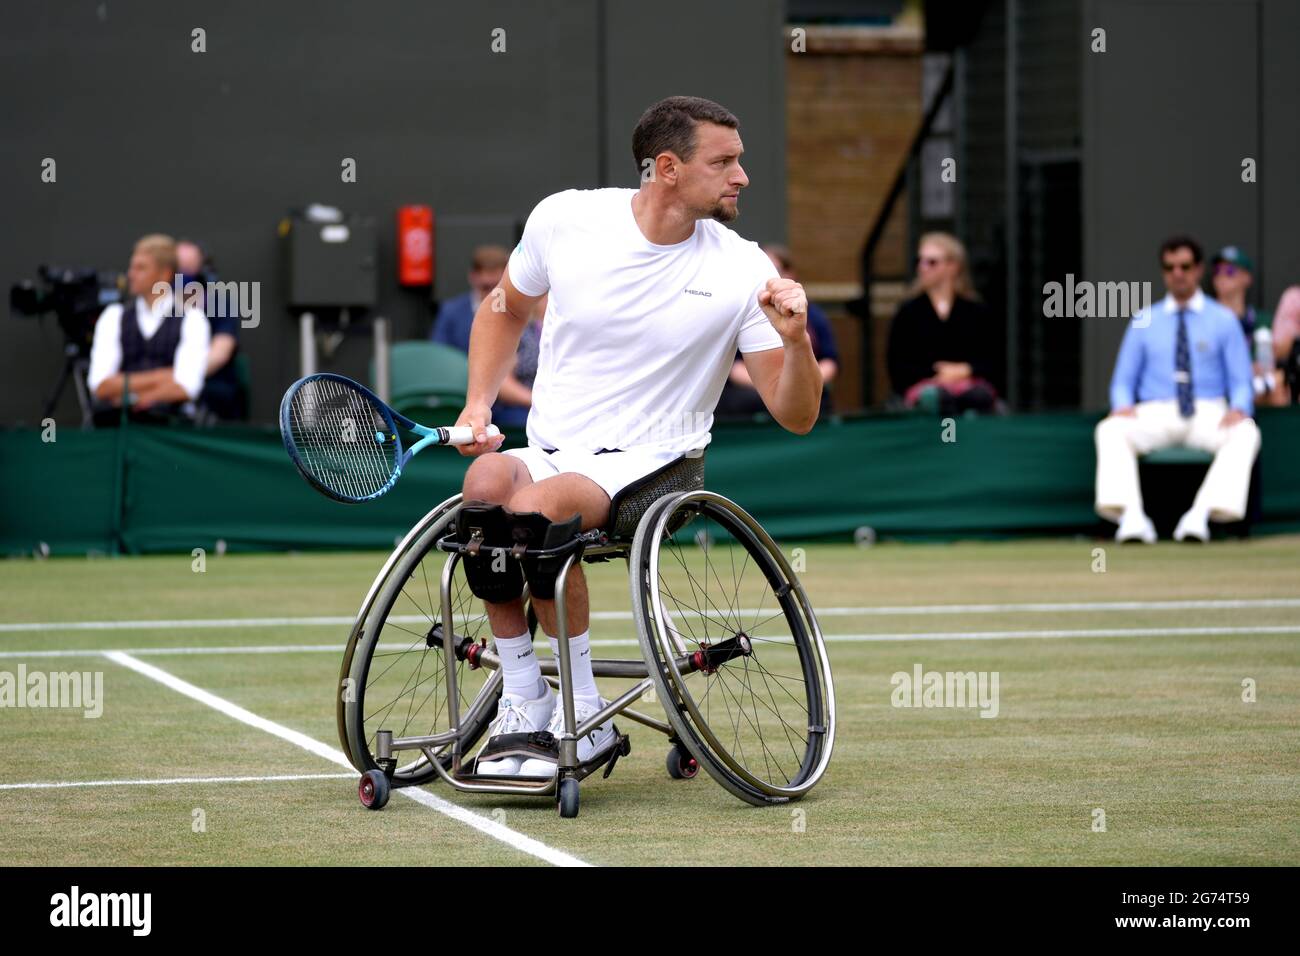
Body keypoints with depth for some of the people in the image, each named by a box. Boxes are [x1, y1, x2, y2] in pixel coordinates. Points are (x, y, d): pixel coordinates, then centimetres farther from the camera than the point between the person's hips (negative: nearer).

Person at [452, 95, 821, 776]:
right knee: (486, 480, -34)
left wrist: (796, 340, -20)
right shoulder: (564, 219, 0)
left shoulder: (742, 270, -4)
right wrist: (478, 405, 8)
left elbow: (795, 416, -1)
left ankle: (585, 719, -21)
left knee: (534, 508, -35)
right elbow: (506, 310, 21)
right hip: (545, 453, 2)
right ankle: (523, 701, -22)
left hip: (645, 464, -2)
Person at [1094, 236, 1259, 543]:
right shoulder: (1144, 322, 17)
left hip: (1209, 414, -1)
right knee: (1111, 430, -32)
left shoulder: (1224, 320, 12)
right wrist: (1123, 405, -10)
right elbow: (1123, 381, 14)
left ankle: (1200, 516, -48)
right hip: (1155, 414, 1)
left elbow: (1242, 383, 7)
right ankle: (1132, 517, -46)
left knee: (1245, 433, -35)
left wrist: (1238, 408, -17)